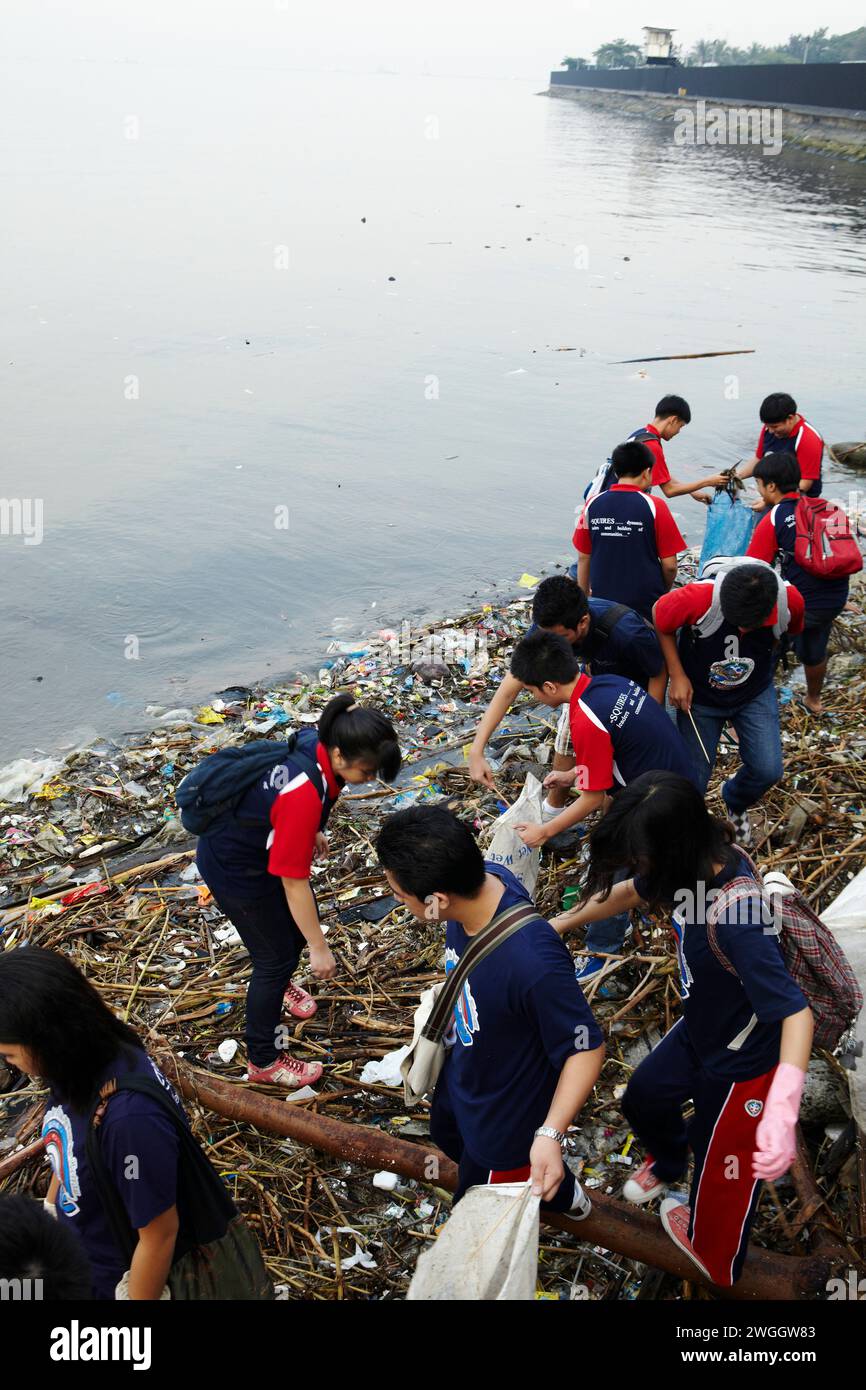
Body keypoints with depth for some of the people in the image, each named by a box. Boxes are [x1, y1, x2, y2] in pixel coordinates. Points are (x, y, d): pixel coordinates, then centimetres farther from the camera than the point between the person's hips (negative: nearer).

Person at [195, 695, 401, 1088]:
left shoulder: (316, 742, -17)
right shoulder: (304, 794, -41)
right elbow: (293, 882, -32)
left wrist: (311, 831, 23)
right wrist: (319, 949, -22)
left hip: (262, 845, 8)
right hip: (234, 869, -8)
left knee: (302, 923, 24)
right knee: (276, 955, 6)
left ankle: (278, 982, 57)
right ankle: (263, 1061, 26)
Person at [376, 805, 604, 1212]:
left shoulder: (532, 964, -48)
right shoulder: (483, 878, -24)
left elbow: (586, 1048, -31)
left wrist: (550, 1134, -41)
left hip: (506, 1116, -8)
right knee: (447, 1134, 37)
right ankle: (561, 1192, 60)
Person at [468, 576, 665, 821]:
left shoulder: (625, 631, -45)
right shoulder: (547, 626, -31)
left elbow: (659, 674, -24)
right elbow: (510, 688, -29)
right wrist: (476, 751, -34)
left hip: (639, 682, -4)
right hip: (596, 675, 4)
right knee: (568, 736, 5)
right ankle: (553, 808, 29)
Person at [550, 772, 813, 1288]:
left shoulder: (735, 915, -42)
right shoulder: (697, 861, -16)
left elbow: (796, 1012, -42)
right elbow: (629, 892, 5)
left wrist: (783, 1109, -53)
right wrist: (558, 924, 12)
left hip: (743, 1061, -7)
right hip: (699, 1030, 8)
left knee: (722, 1162, 18)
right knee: (644, 1096, 28)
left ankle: (712, 1257, 50)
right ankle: (666, 1162, 63)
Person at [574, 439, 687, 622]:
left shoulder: (593, 505, -3)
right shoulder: (654, 506, -11)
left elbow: (583, 558, 4)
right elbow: (669, 565, -8)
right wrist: (665, 590, 12)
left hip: (602, 601, 3)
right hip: (646, 605, -2)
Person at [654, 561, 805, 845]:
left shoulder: (790, 600, -27)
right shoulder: (697, 598, -36)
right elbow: (660, 622, -14)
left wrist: (762, 660, 7)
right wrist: (677, 676, -17)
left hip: (755, 694, 2)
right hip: (698, 695, -2)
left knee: (768, 769, -11)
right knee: (693, 782, 1)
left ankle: (736, 803, 25)